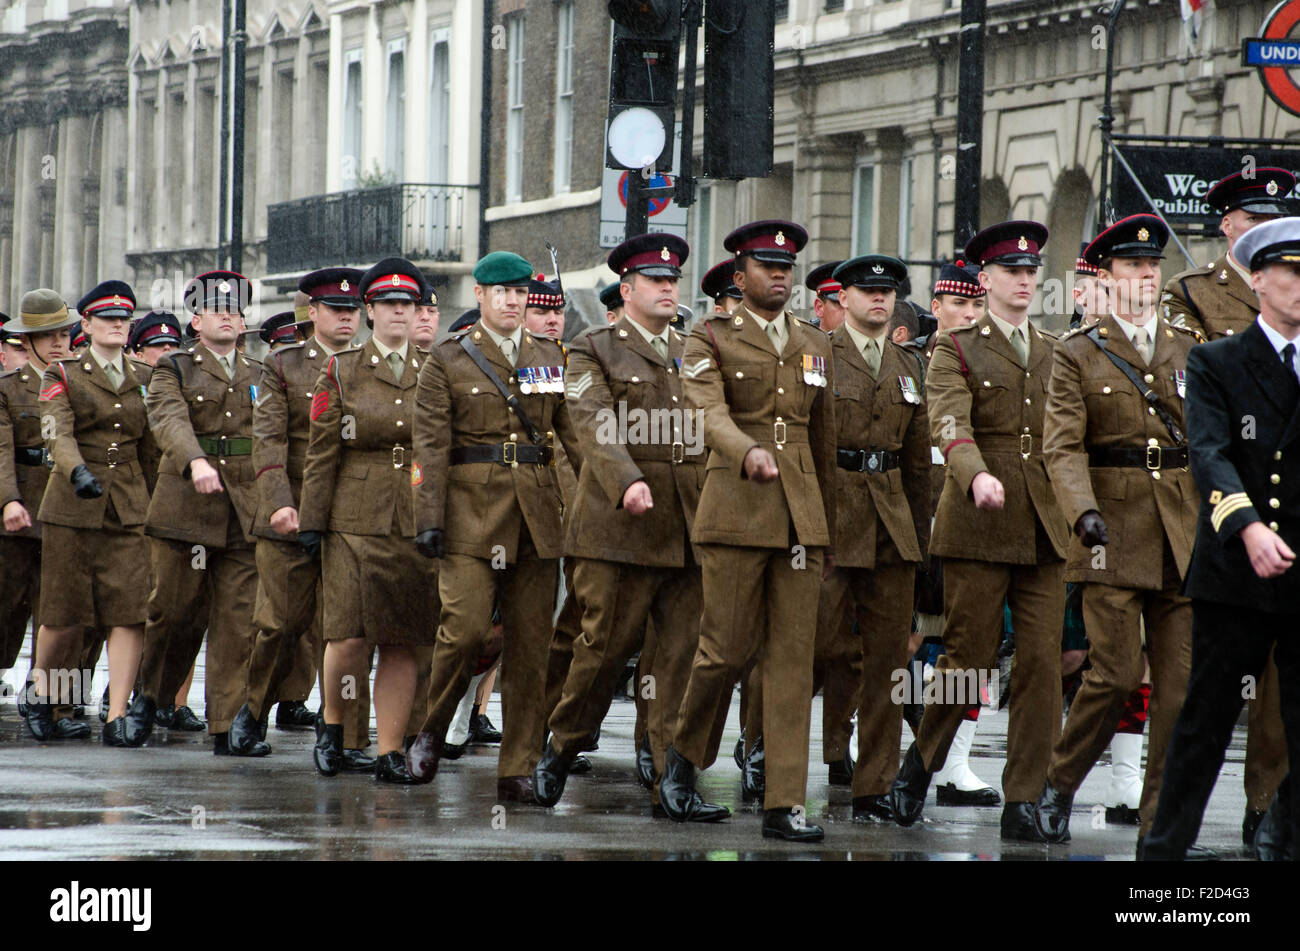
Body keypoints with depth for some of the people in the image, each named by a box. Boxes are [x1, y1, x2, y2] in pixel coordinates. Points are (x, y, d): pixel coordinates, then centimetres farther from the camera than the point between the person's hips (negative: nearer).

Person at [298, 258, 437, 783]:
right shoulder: (341, 372, 6)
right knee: (351, 635, -9)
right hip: (355, 523, -2)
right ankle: (333, 725, 15)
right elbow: (322, 454, 4)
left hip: (418, 523, 2)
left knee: (402, 642, 0)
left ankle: (390, 750, 5)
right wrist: (311, 521, -2)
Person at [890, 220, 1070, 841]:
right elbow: (950, 426, -13)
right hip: (978, 528, -4)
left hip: (1043, 530, 4)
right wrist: (977, 476, -33)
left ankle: (1022, 804, 0)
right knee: (969, 657, -3)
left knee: (1042, 661, -4)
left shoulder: (1056, 354, 17)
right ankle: (919, 764, 22)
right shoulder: (955, 351, 2)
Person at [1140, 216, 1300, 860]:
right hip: (1235, 577, -2)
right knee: (1206, 719, 4)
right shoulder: (1216, 363, 2)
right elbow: (1209, 453, -12)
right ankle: (1164, 849, 13)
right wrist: (1248, 528, -28)